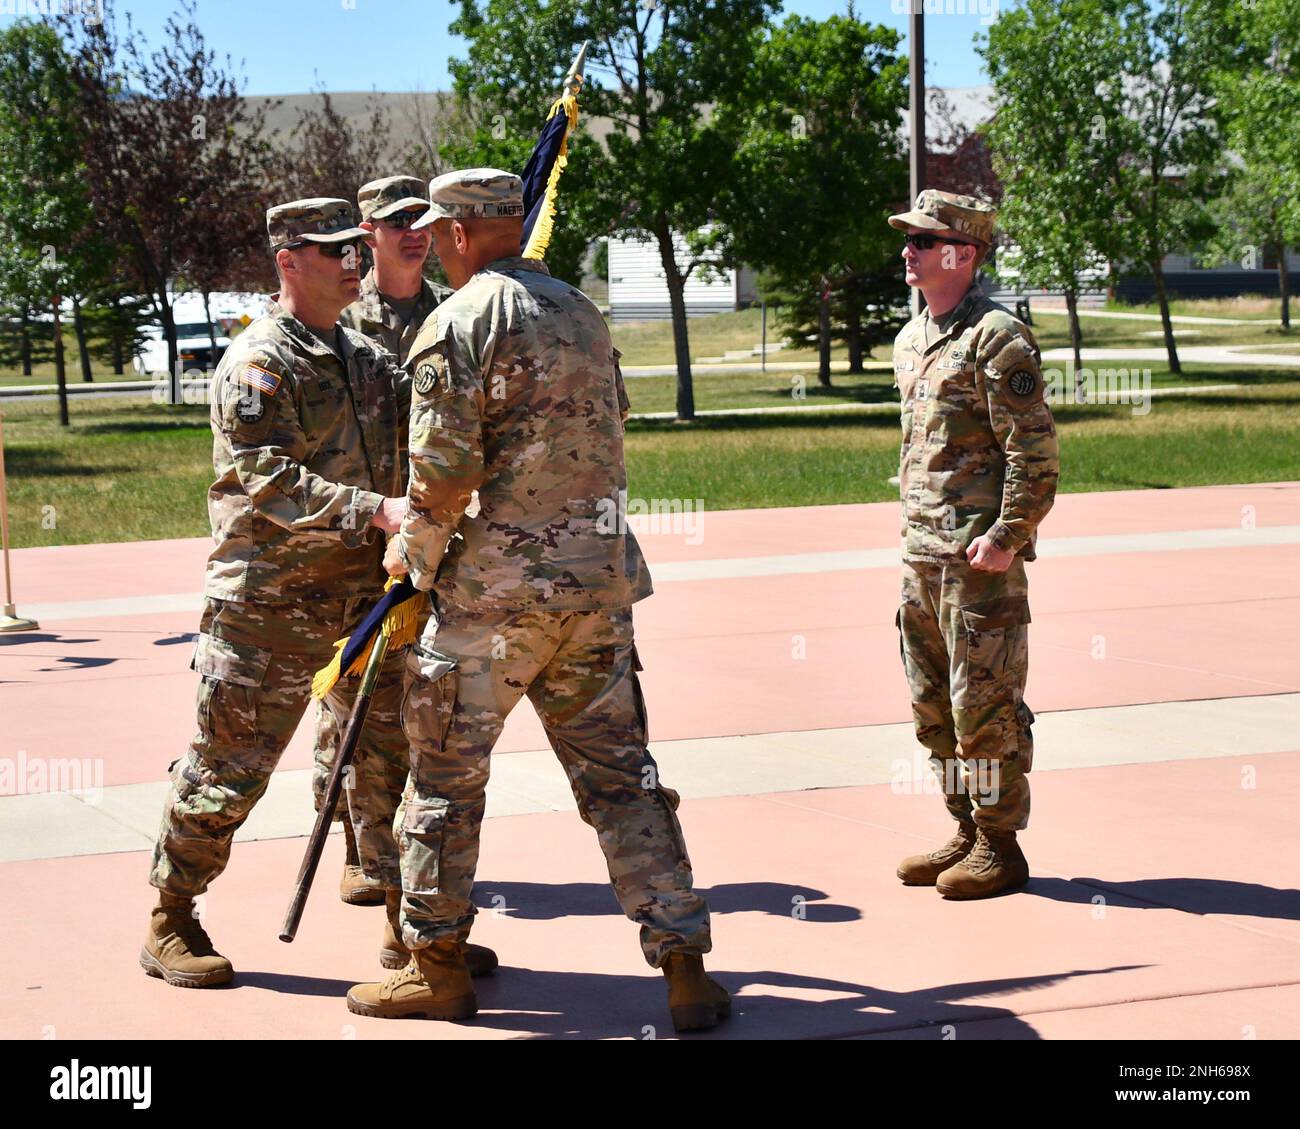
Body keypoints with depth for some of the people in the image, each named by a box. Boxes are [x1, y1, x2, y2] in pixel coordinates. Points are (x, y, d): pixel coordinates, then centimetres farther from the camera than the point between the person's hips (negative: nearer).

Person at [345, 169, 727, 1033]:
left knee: (445, 773, 8)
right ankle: (686, 968, 5)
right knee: (621, 773, 8)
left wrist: (412, 552, 0)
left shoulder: (461, 321, -9)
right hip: (599, 577, 6)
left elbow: (444, 467, -15)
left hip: (495, 583, -6)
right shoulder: (581, 312, 12)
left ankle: (437, 967, 17)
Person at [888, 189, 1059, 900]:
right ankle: (967, 832, 24)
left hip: (981, 555, -9)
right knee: (934, 705, 13)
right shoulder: (911, 341, 15)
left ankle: (1001, 847, 6)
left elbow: (1035, 452, -15)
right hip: (922, 553, 9)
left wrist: (1006, 537, -19)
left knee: (984, 705, -3)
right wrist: (911, 525, 18)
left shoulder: (997, 339, -12)